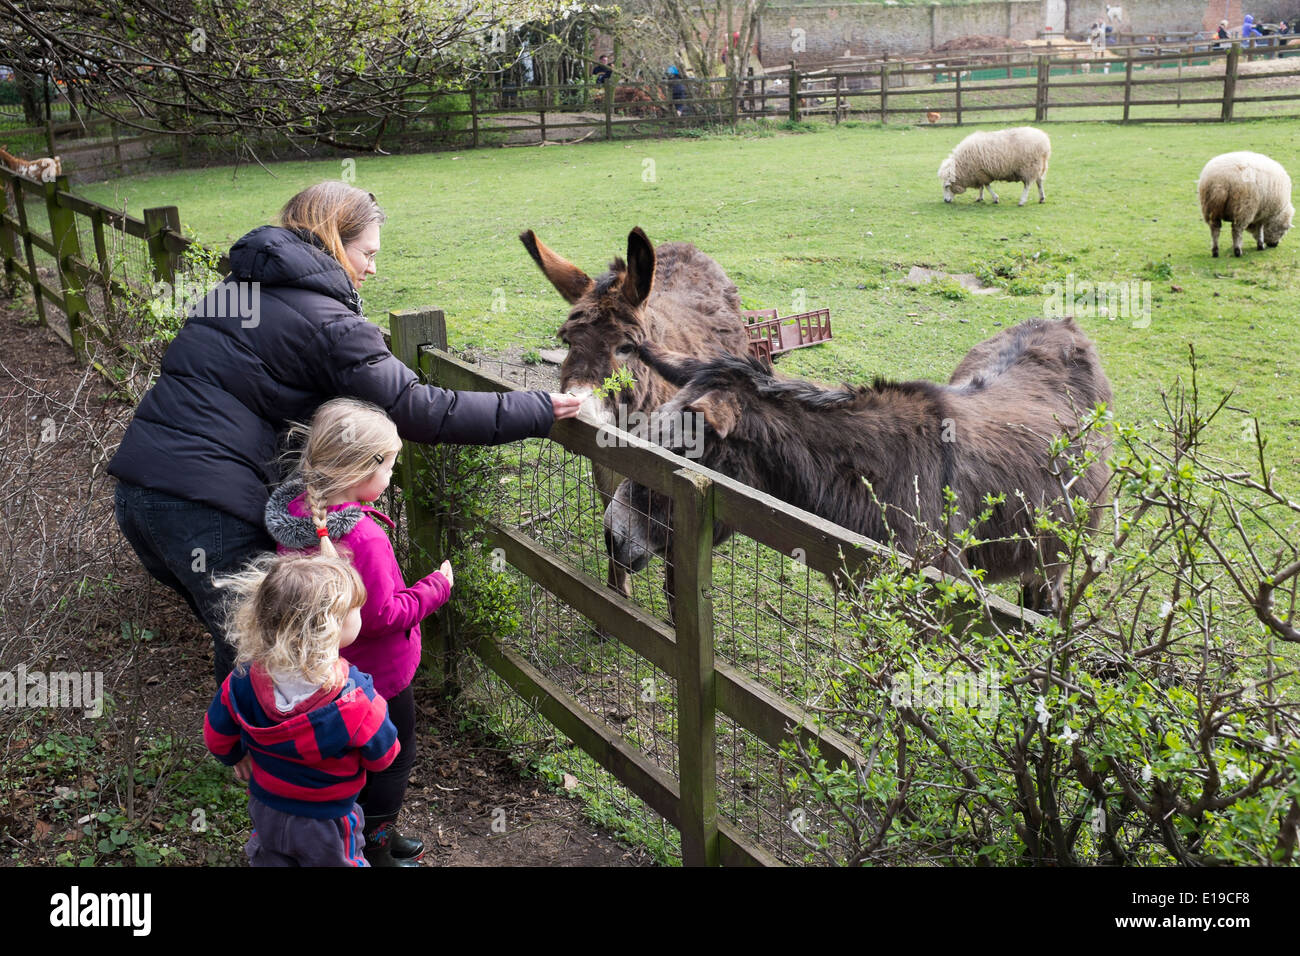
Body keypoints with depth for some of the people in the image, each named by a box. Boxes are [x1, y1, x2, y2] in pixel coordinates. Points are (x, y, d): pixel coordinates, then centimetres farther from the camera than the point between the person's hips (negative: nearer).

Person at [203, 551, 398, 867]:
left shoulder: (245, 679, -24)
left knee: (271, 858, 30)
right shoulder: (354, 698, -36)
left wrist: (237, 757, 16)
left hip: (266, 810, 4)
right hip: (328, 825, -3)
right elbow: (382, 755, -19)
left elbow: (217, 735, -6)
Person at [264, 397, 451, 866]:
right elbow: (382, 616, -28)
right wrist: (434, 589, -15)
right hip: (375, 677, -8)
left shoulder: (294, 511, -8)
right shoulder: (364, 539, -35)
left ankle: (379, 836, 44)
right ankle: (375, 850, 30)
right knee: (392, 761, 14)